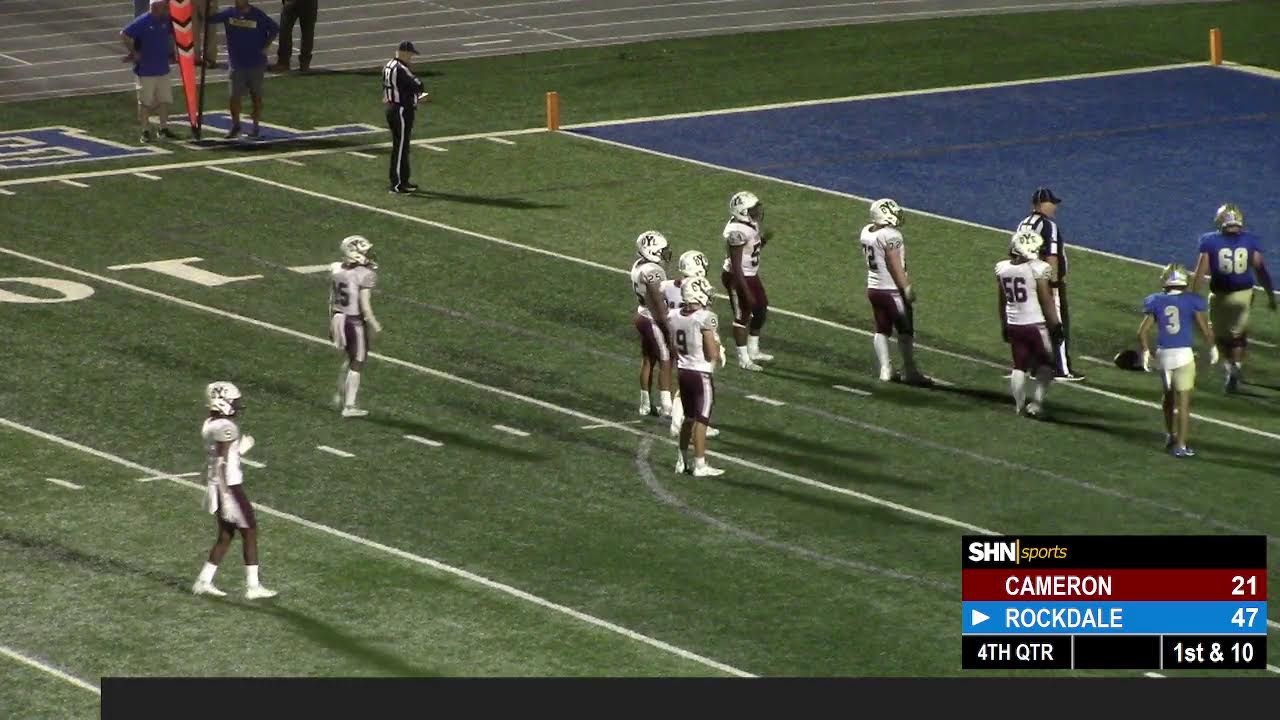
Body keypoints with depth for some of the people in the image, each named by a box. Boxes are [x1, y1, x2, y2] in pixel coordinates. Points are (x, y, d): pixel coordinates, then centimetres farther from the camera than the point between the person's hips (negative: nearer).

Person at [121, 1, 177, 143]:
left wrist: (170, 51, 12)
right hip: (145, 71, -6)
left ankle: (164, 129, 21)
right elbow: (123, 35, -15)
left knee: (165, 100, 10)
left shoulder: (166, 21, 2)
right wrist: (133, 52, -13)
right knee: (145, 102, 2)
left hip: (163, 70, 6)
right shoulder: (142, 22, -15)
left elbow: (171, 34, 23)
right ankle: (146, 131, 10)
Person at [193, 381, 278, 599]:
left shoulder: (210, 424, 8)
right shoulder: (226, 428, -20)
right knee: (250, 532, 3)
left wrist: (240, 449, 20)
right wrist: (226, 497, -22)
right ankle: (252, 586, 6)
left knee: (226, 535, 16)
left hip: (216, 487, 9)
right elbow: (221, 464, -22)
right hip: (229, 487, -9)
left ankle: (204, 581, 15)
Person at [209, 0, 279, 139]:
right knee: (234, 96, -2)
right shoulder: (229, 14, -2)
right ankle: (235, 125, 15)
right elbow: (210, 18, -7)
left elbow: (275, 29, 1)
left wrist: (265, 47, -5)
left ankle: (256, 127, 17)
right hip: (237, 64, 1)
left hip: (256, 64, -1)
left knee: (256, 96, 6)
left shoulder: (258, 16, -7)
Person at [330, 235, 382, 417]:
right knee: (356, 365, 9)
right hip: (356, 322, -6)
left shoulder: (336, 270, 0)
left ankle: (340, 394, 37)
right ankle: (349, 406, 15)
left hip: (339, 319, 6)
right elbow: (365, 306, -21)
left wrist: (332, 322, 21)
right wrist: (374, 324, -5)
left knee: (351, 358, 28)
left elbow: (332, 301, 10)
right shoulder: (366, 275, -20)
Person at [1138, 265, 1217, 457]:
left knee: (1169, 394, 25)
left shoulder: (1156, 302, 1)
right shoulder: (1191, 302, -5)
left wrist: (1145, 351, 16)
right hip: (1184, 354, -3)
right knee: (1183, 401, 2)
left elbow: (1142, 331, 0)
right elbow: (1205, 330, -3)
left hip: (1163, 354, 3)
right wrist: (1212, 347, 15)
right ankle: (1180, 446, 1)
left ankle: (1170, 435, 37)